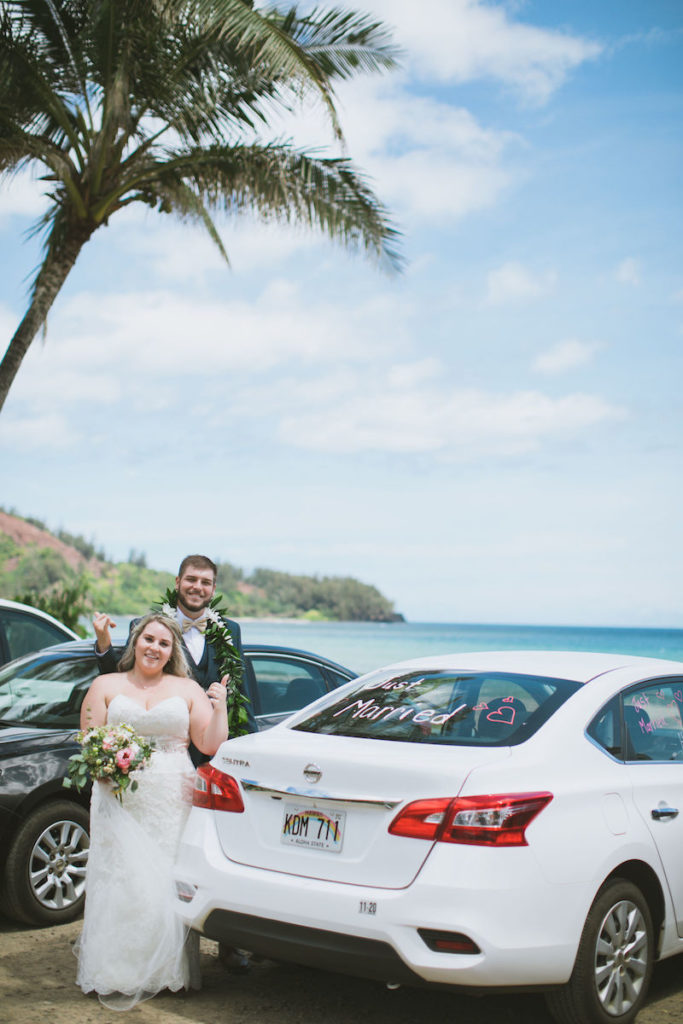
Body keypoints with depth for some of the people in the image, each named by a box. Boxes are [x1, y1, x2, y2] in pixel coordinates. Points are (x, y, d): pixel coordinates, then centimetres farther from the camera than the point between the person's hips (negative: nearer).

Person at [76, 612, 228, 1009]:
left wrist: (220, 709, -7)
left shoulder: (187, 690, 13)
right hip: (121, 802, -1)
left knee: (167, 885, -3)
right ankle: (117, 977, 2)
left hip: (173, 802, 1)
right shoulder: (106, 686, 11)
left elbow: (210, 745, 7)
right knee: (123, 884, -7)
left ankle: (166, 971, 8)